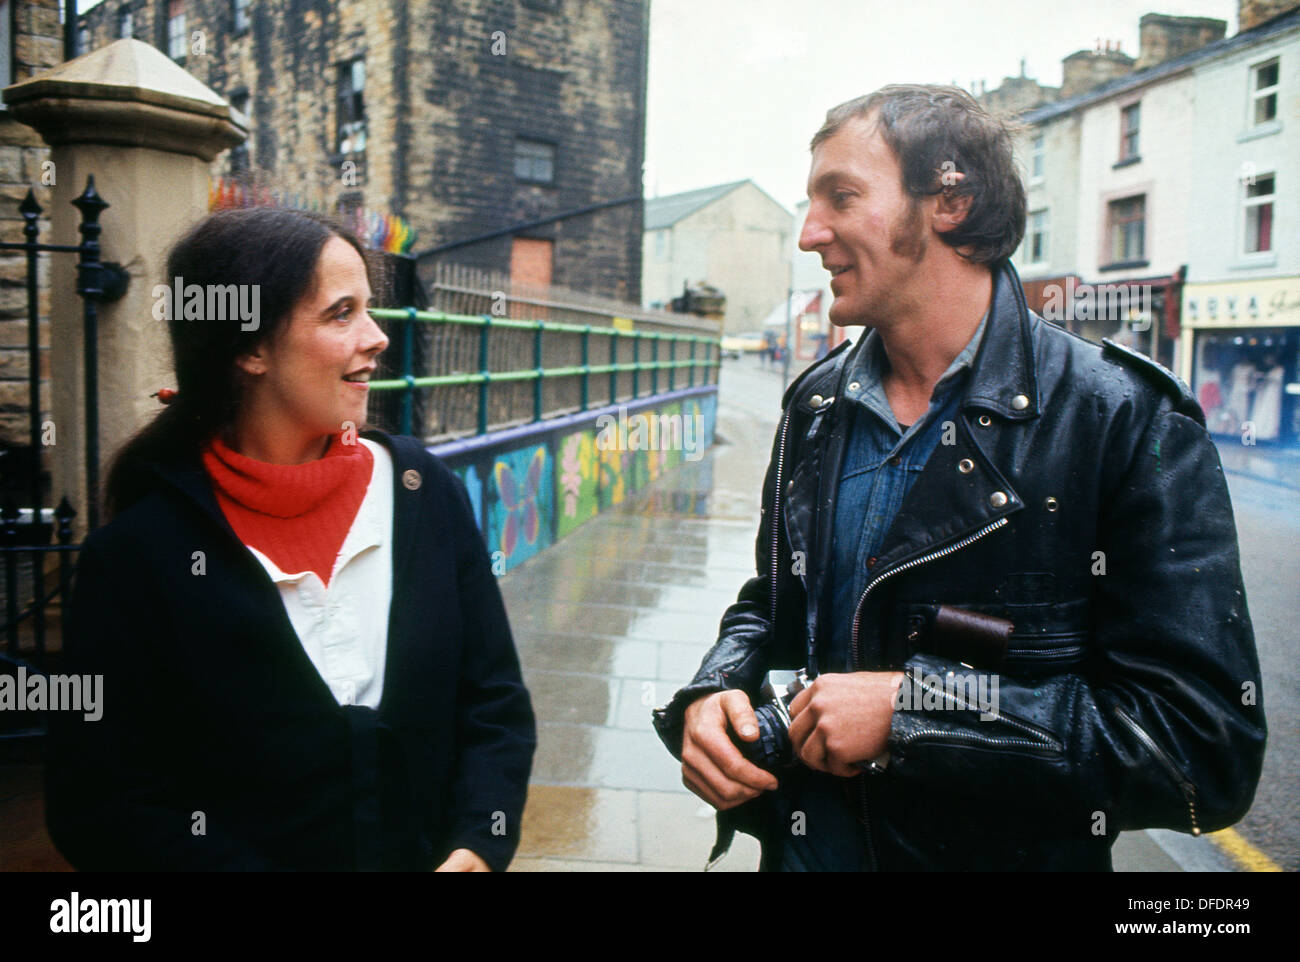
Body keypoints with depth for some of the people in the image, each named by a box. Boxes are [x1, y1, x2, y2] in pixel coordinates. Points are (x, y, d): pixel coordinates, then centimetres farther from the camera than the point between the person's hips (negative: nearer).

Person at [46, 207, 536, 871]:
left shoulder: (428, 494, -7)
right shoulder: (137, 552, -15)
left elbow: (495, 703, -4)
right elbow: (98, 805, -12)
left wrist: (476, 846, -18)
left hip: (432, 855, 3)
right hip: (252, 852, -2)